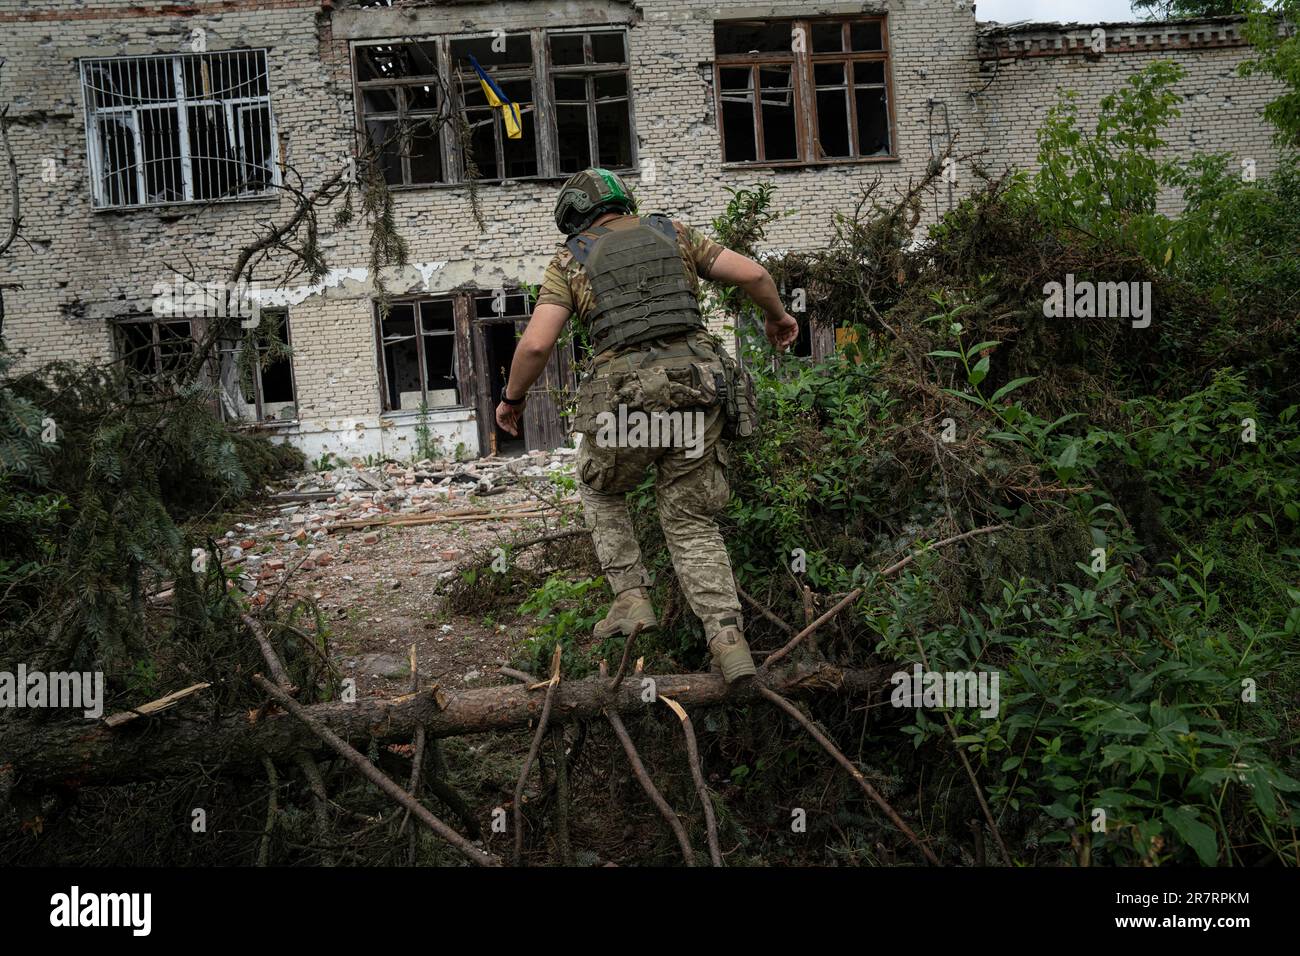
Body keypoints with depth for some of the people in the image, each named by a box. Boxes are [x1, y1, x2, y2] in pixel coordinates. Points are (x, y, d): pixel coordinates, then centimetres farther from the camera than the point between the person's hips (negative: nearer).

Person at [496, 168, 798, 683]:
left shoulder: (570, 260, 11)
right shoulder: (673, 233, 18)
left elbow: (536, 343, -2)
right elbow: (753, 274, 10)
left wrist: (512, 398, 15)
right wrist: (778, 315, 29)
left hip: (624, 394, -2)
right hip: (696, 385, 3)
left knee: (601, 491, 28)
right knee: (691, 523, 13)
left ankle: (631, 597, 17)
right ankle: (728, 638, 0)